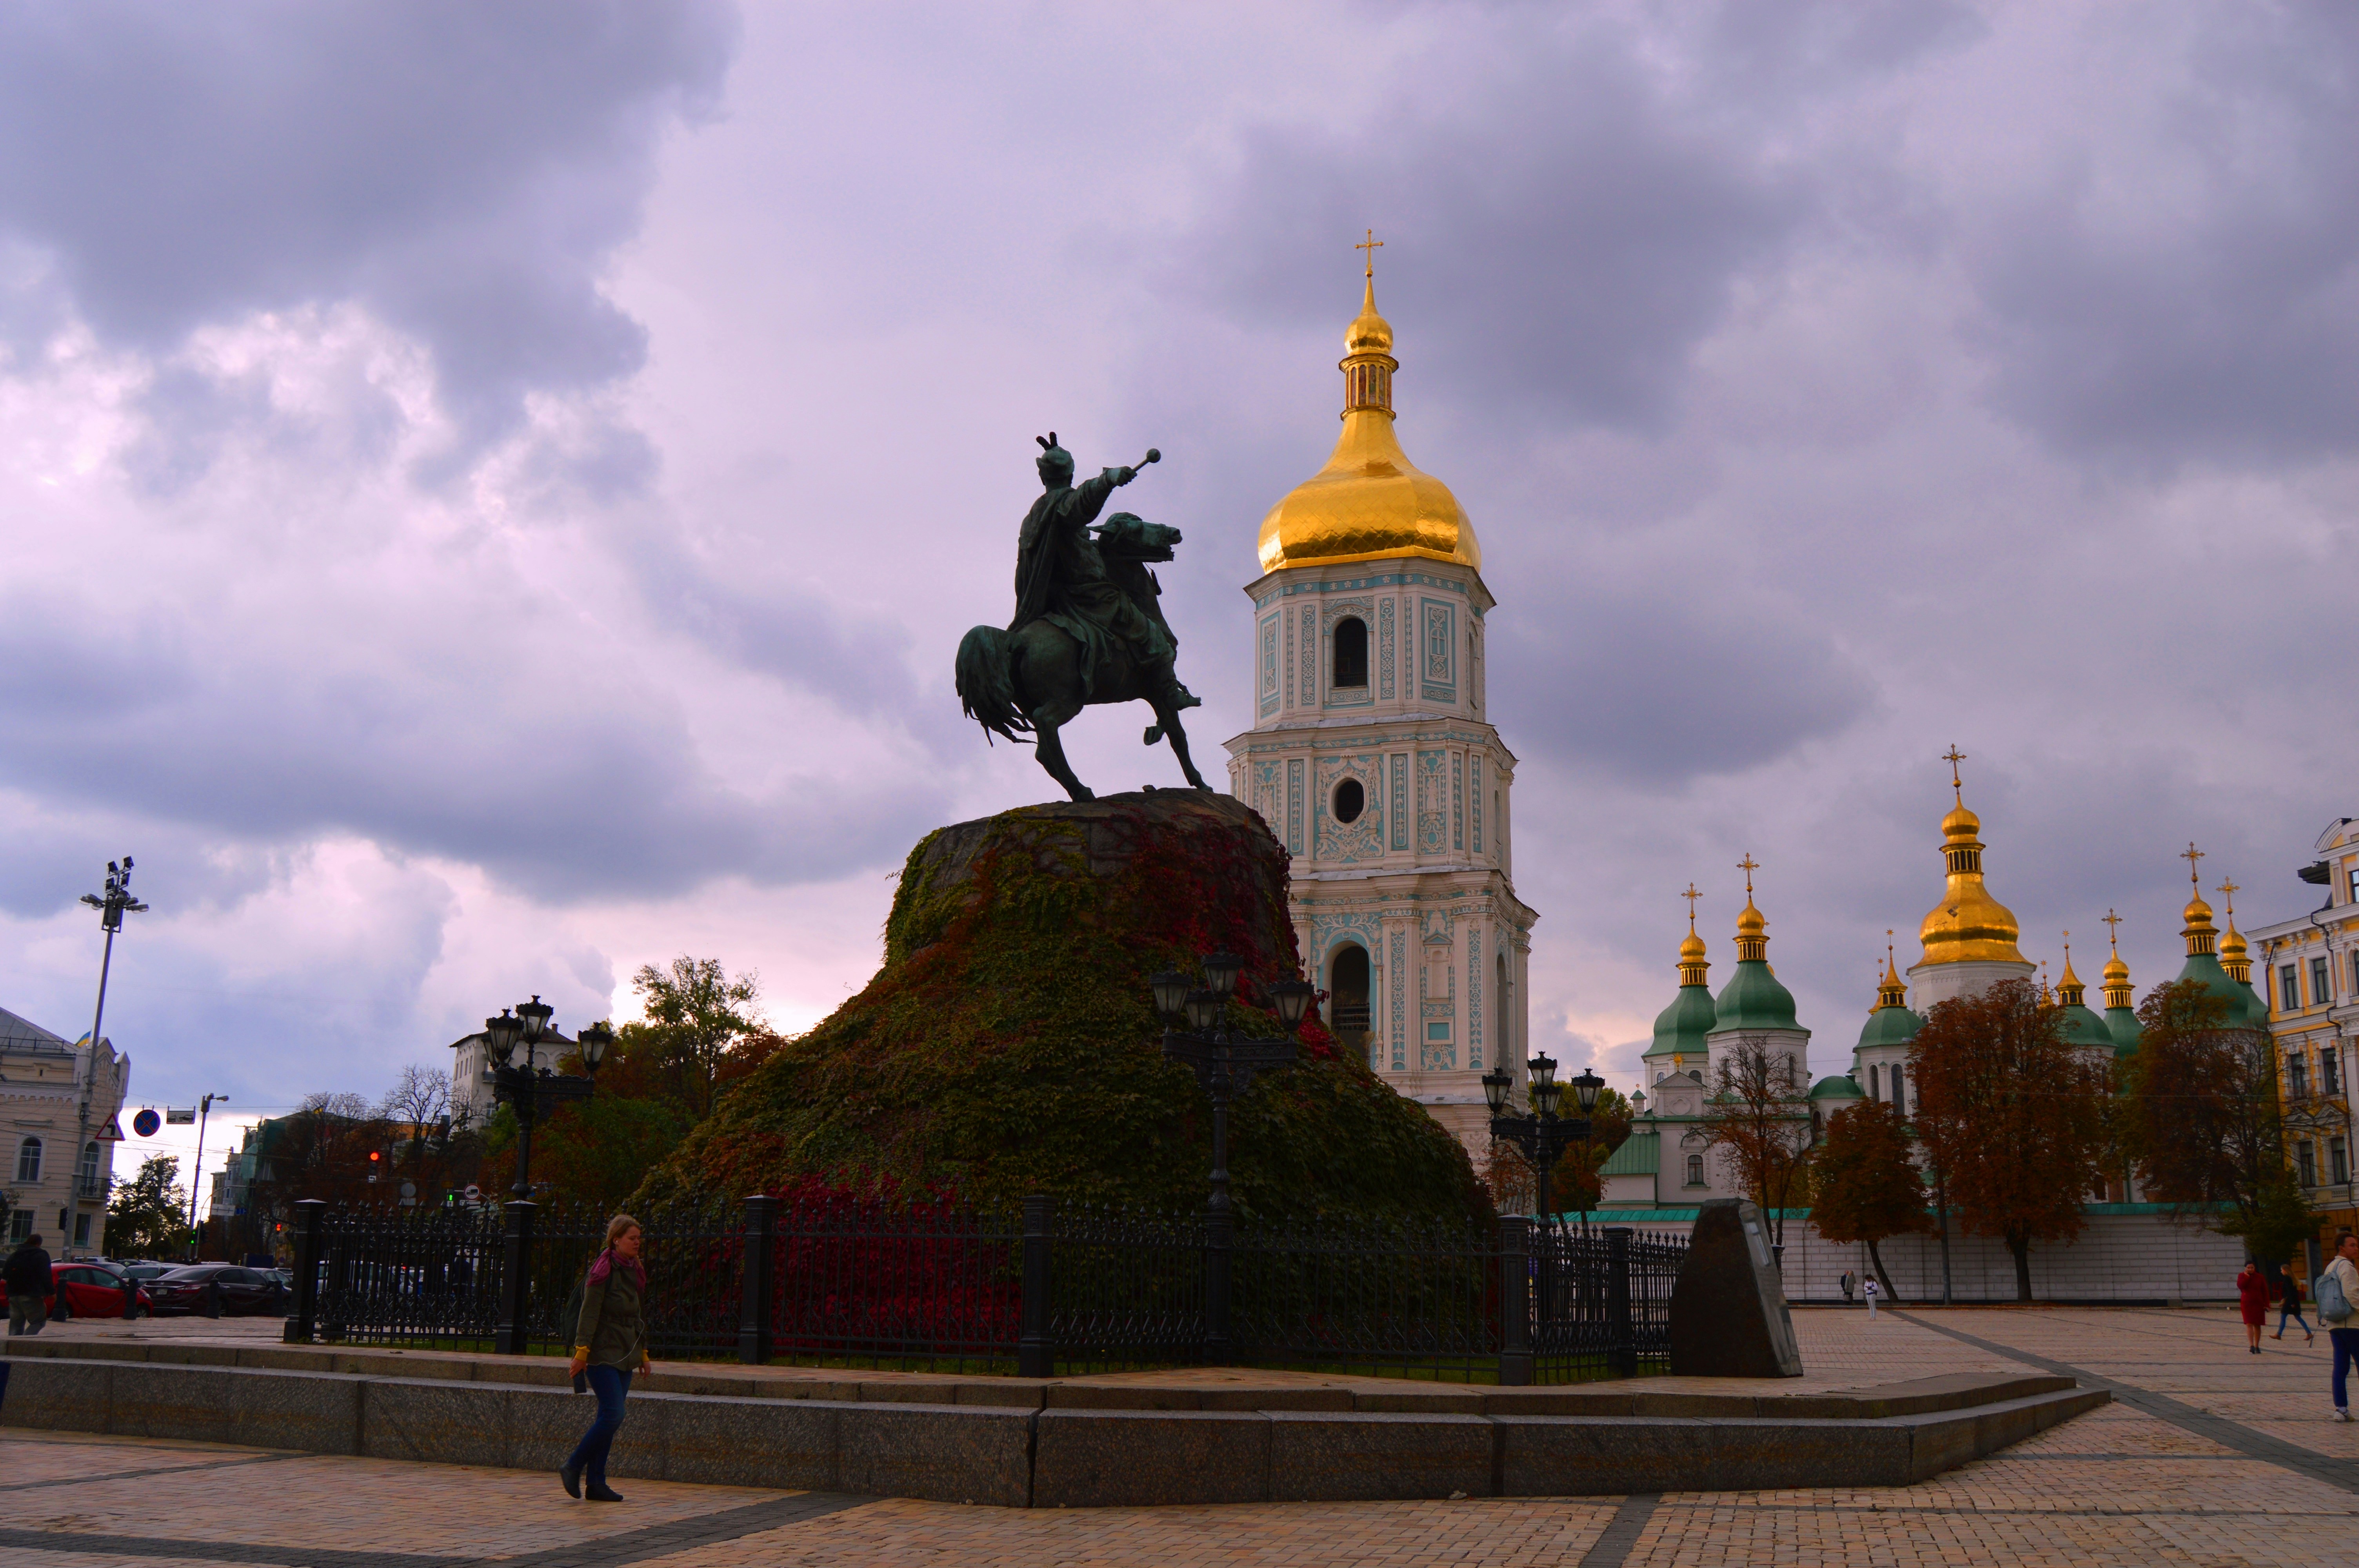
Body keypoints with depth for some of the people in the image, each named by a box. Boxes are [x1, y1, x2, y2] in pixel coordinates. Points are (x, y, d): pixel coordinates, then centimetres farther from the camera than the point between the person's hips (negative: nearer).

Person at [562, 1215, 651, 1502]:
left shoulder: (635, 1272, 14)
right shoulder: (603, 1270, -10)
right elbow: (589, 1312, -14)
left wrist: (643, 1352, 21)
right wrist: (582, 1350, -18)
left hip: (625, 1355, 8)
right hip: (603, 1352, -8)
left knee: (610, 1418, 6)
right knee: (613, 1414, -14)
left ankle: (596, 1483, 10)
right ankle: (573, 1467, 1)